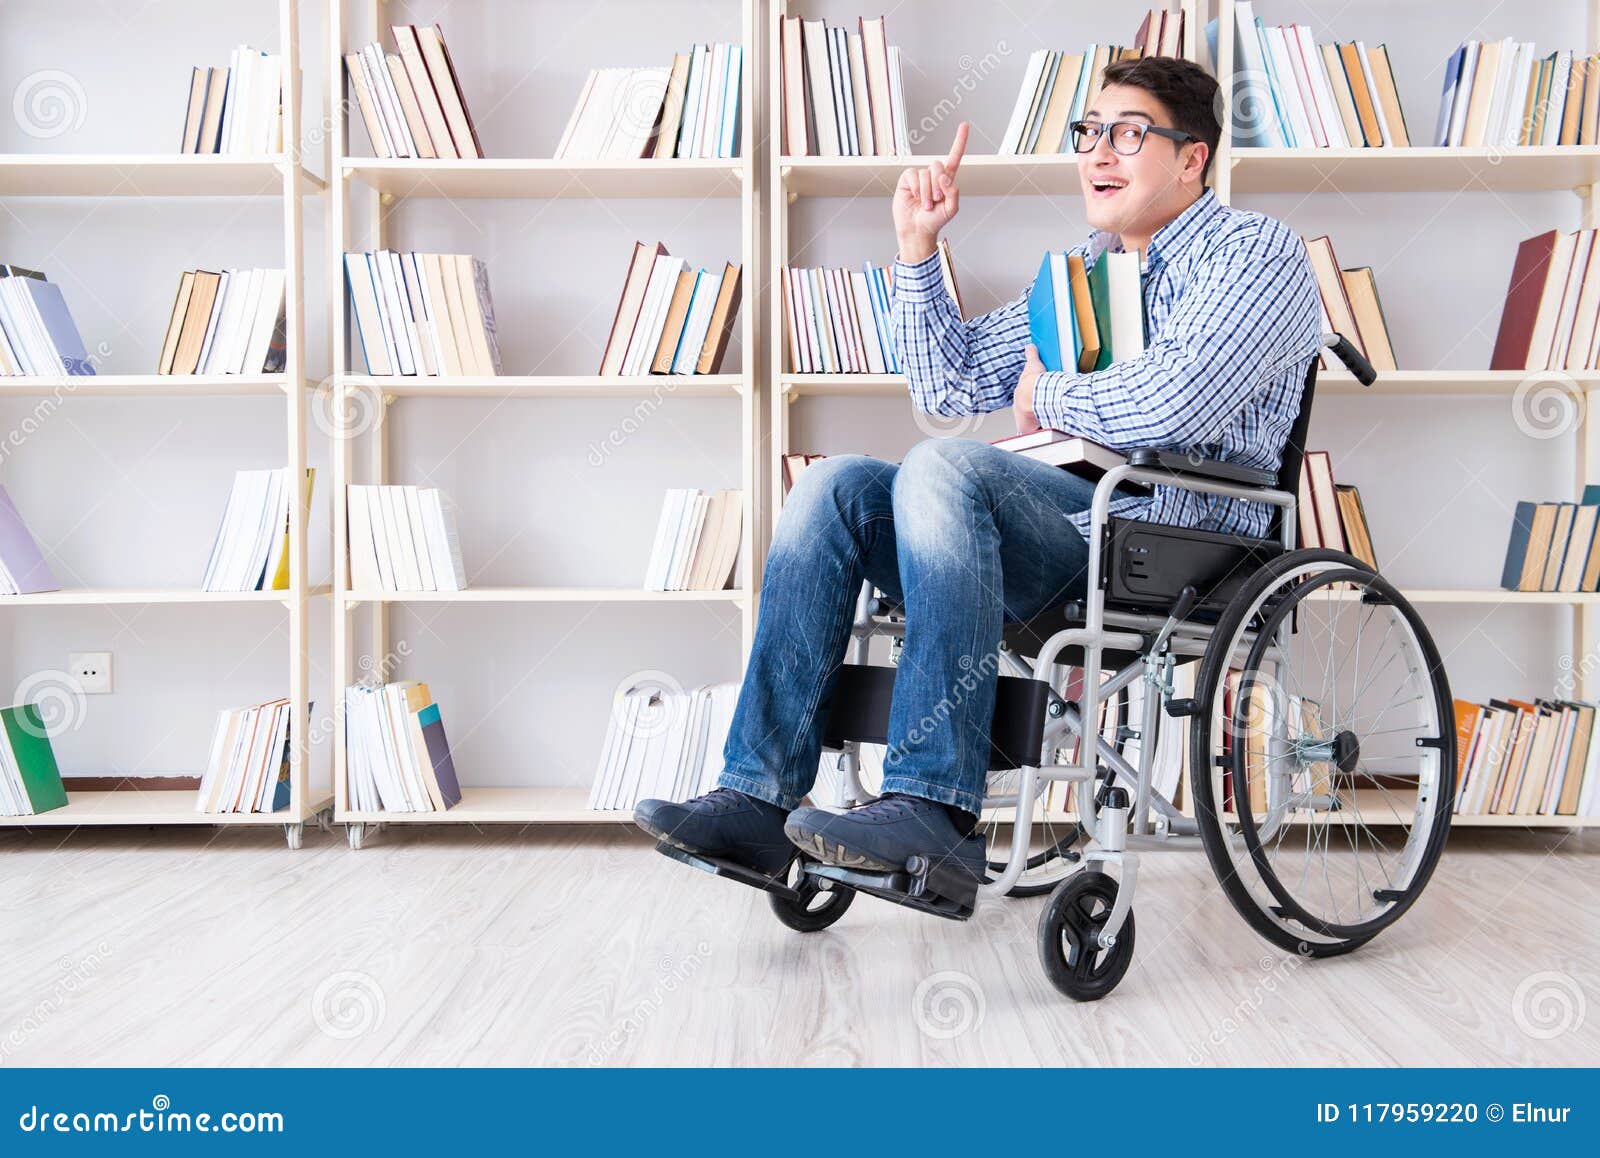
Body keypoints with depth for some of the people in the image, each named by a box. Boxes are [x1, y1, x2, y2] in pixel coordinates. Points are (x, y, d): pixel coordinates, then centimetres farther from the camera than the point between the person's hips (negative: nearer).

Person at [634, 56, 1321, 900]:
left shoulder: (1256, 252, 0)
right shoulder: (1080, 269, 24)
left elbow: (1171, 403, -20)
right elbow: (949, 386, 21)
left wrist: (1046, 395, -3)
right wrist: (917, 249, 12)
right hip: (1068, 526, 8)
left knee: (945, 466, -31)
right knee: (836, 486, -9)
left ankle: (934, 808, -34)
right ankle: (758, 797, -16)